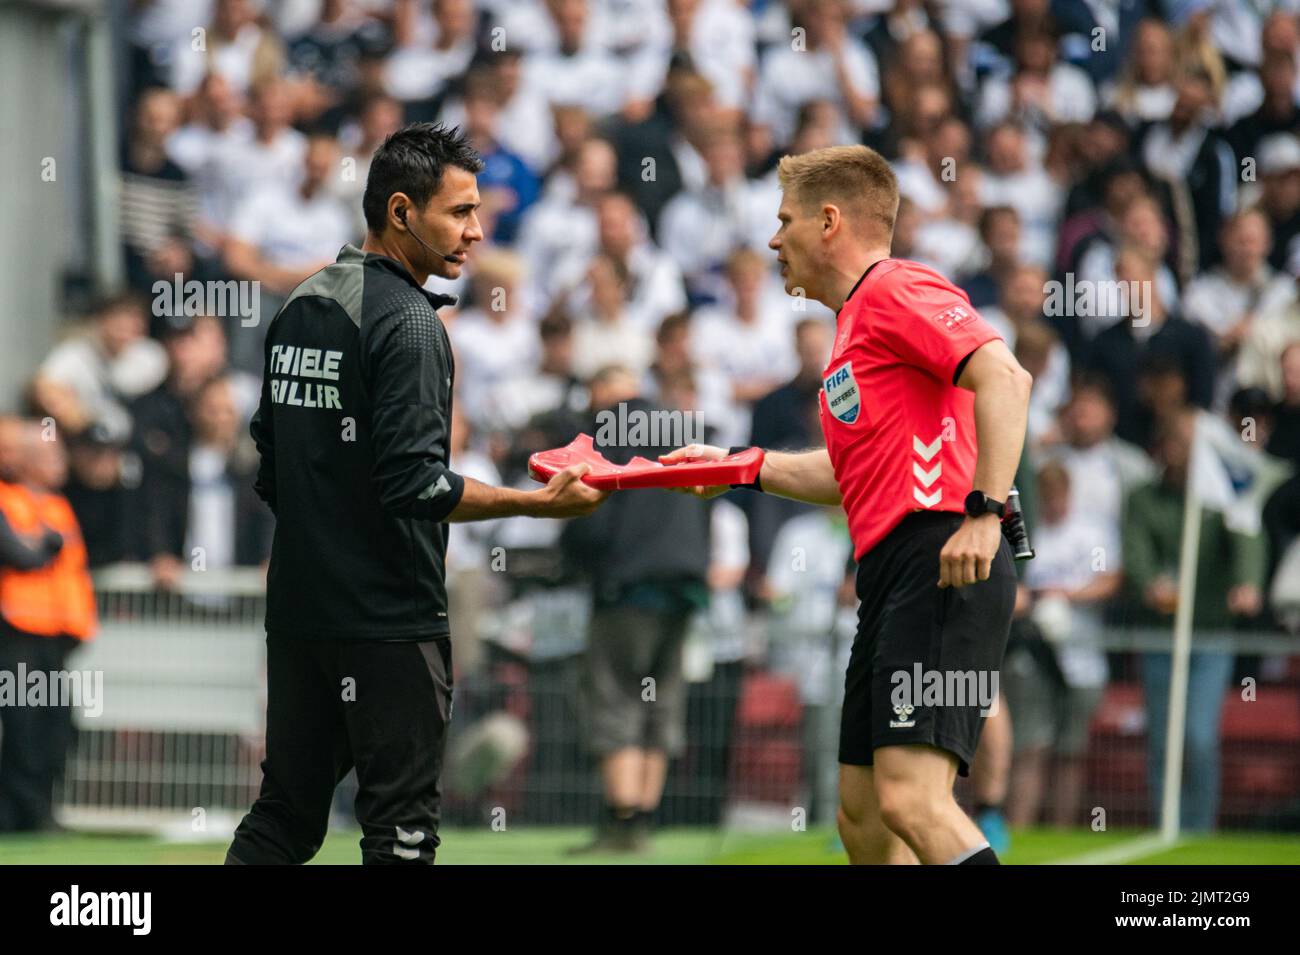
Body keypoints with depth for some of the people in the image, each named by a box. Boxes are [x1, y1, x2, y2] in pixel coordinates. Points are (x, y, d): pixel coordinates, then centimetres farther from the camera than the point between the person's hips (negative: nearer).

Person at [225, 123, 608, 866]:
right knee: (401, 826, -2)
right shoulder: (408, 323, -14)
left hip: (296, 610, 8)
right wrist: (543, 503, -18)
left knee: (285, 814, 12)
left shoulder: (301, 309, 12)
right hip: (388, 622, -8)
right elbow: (415, 485, -22)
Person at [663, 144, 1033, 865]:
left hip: (941, 567, -11)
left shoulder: (896, 290, -5)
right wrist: (738, 466, 29)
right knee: (863, 819, 9)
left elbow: (1005, 377, -20)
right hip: (890, 575, 11)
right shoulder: (853, 321, 26)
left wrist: (984, 511, -28)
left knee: (911, 799, -23)